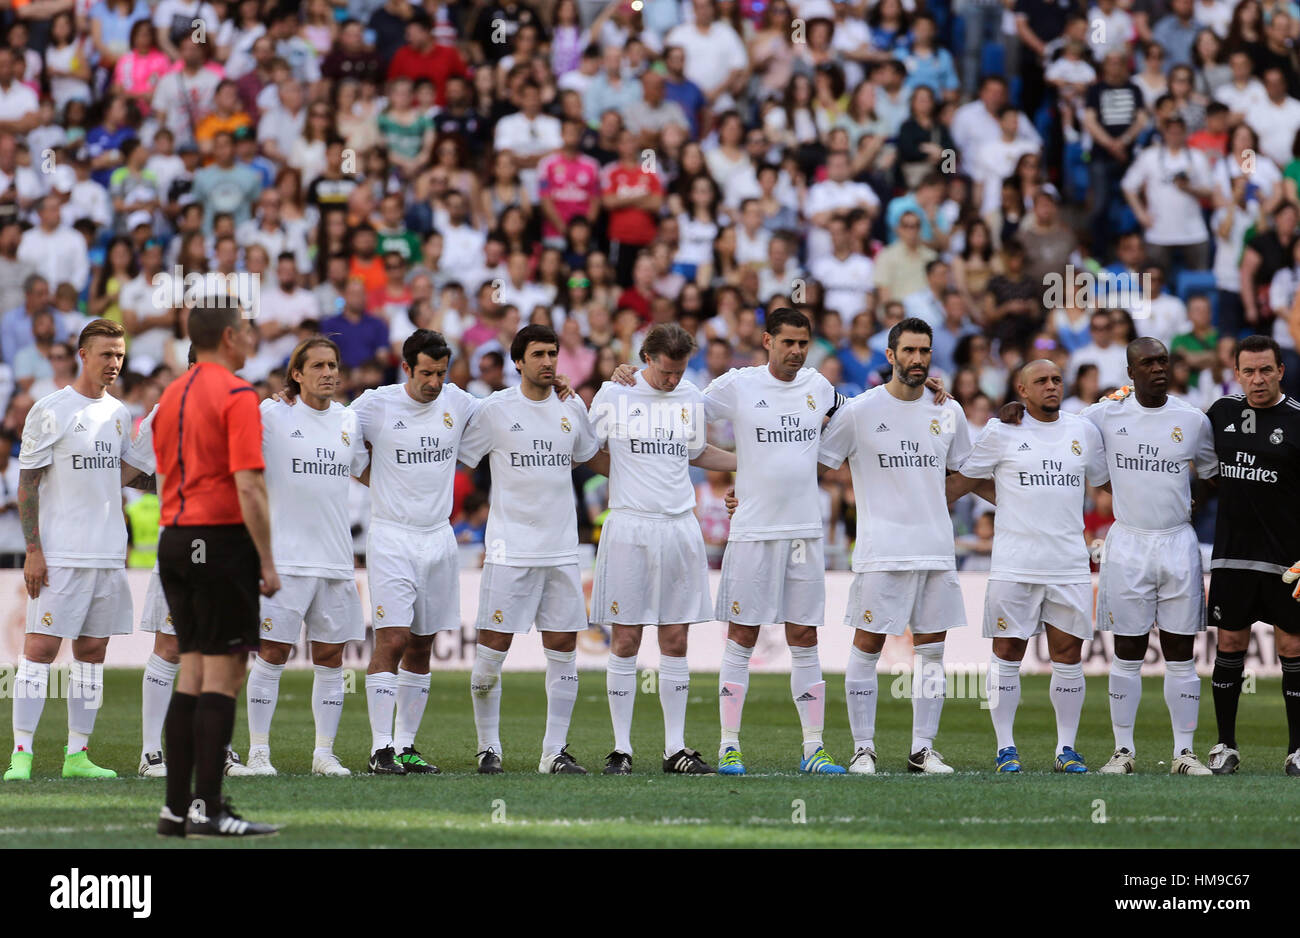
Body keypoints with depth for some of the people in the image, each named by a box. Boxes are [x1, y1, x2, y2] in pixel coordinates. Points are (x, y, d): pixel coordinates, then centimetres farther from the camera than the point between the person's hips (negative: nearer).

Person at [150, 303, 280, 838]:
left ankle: (177, 806, 8)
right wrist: (267, 562, -14)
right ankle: (207, 810, -9)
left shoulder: (171, 396, 13)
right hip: (223, 538, -8)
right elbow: (248, 486, -17)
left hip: (176, 540, 8)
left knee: (192, 673, 10)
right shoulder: (237, 396, -11)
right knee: (222, 676, -6)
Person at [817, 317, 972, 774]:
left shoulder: (948, 411, 8)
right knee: (867, 646, -4)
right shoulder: (859, 411, -4)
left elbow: (965, 471, 23)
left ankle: (923, 748, 11)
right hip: (881, 551, -4)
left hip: (936, 548, 4)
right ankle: (863, 747, 3)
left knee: (932, 649, 5)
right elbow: (815, 463, 2)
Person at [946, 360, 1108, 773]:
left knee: (1068, 653, 3)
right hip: (1014, 564, -3)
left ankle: (1066, 748, 10)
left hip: (1069, 564, 3)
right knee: (1008, 651, -1)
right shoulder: (1001, 431, 1)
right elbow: (964, 480, 8)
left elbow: (1102, 478, 26)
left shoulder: (1083, 431, 10)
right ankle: (1006, 747, 6)